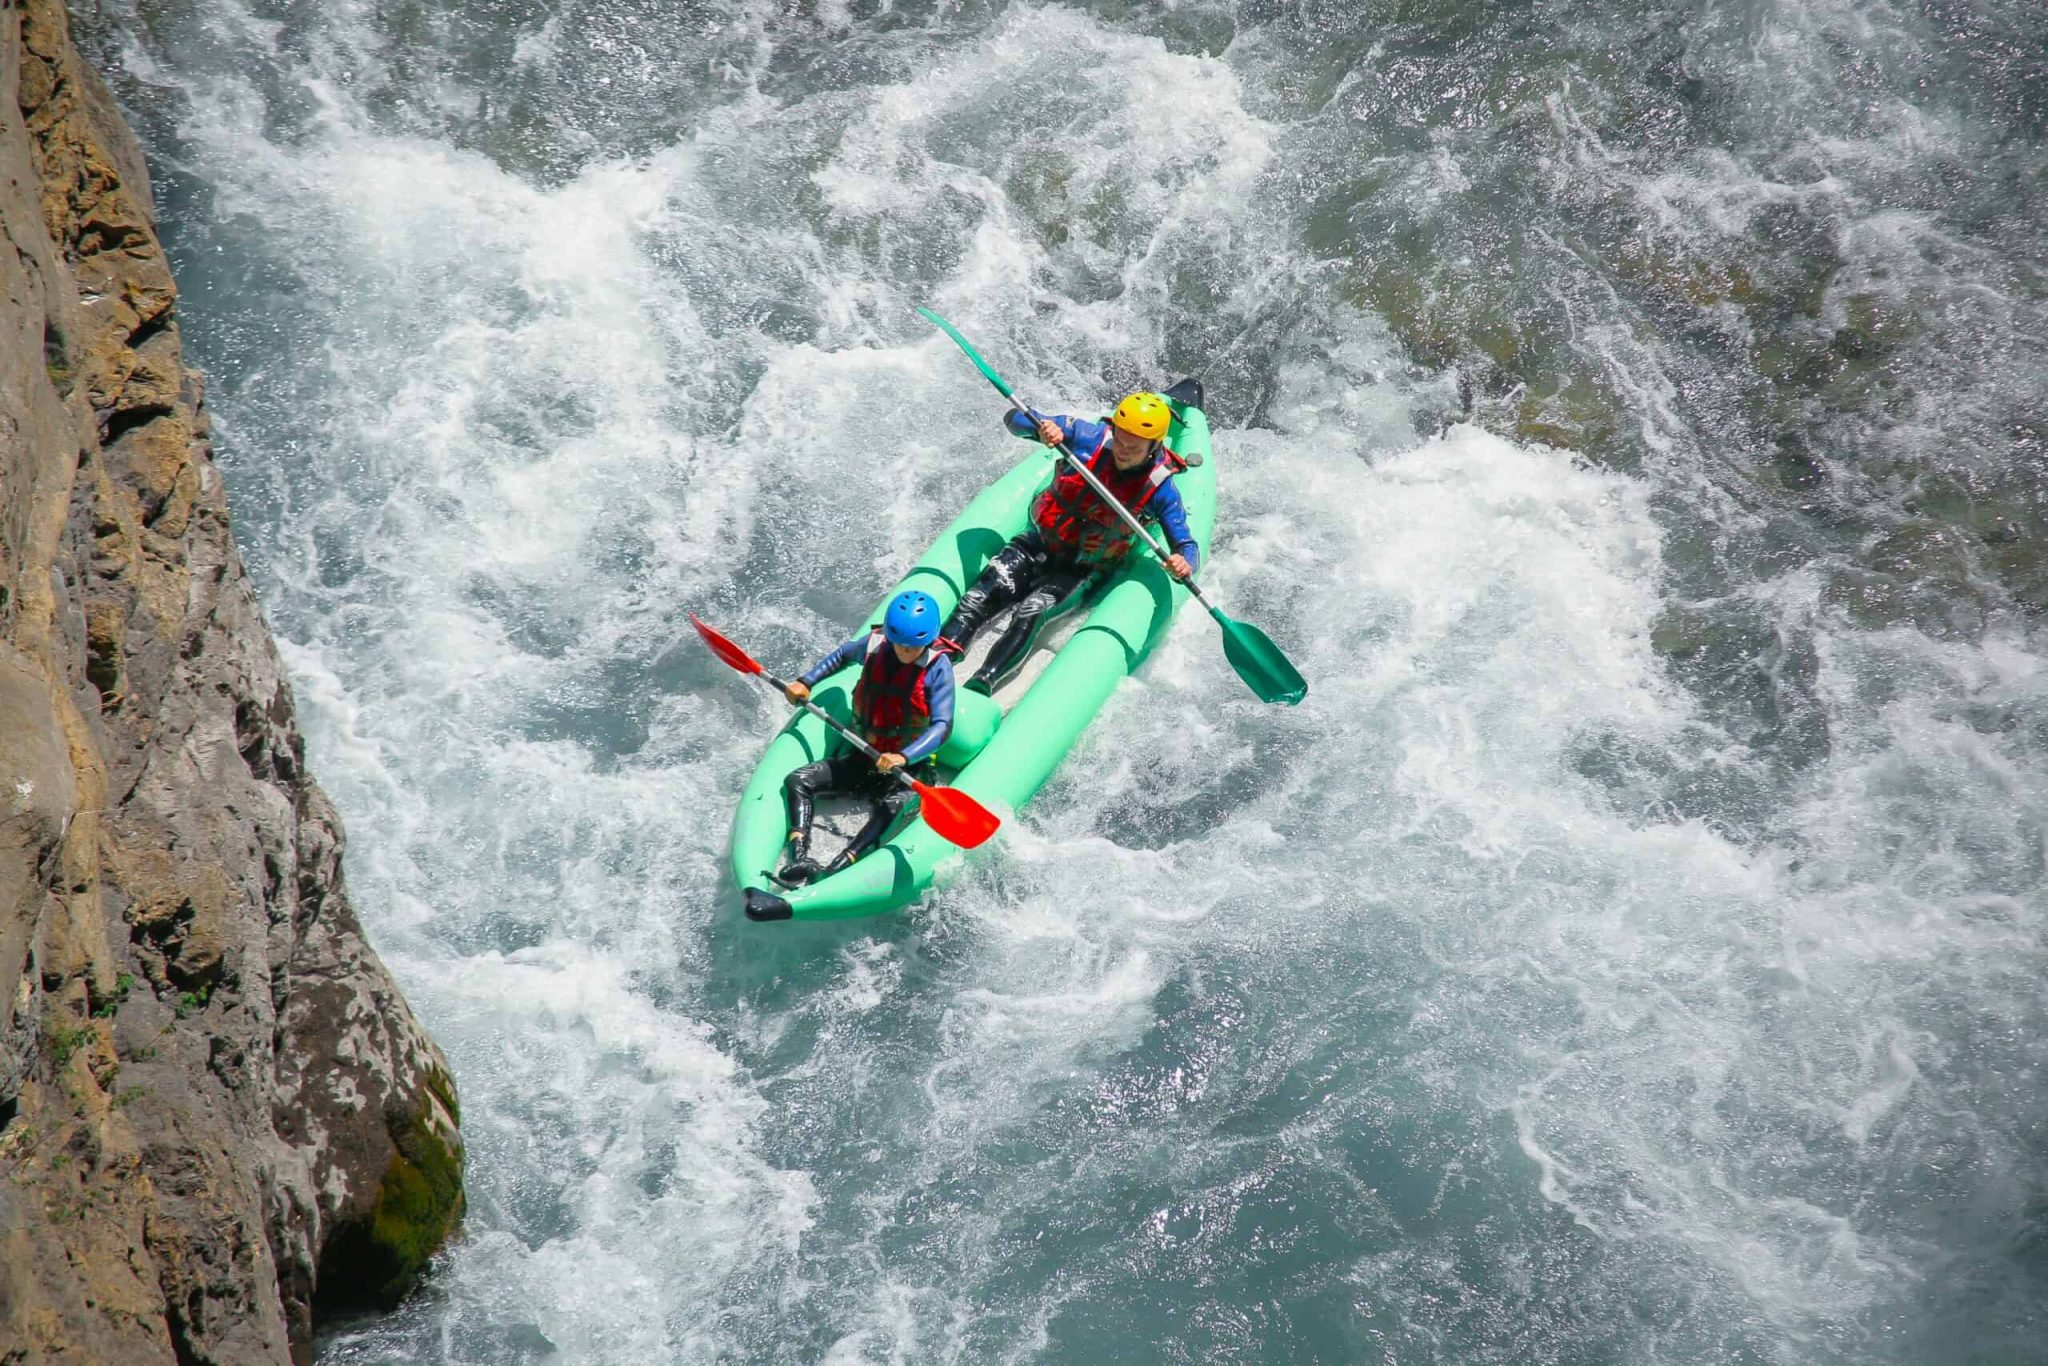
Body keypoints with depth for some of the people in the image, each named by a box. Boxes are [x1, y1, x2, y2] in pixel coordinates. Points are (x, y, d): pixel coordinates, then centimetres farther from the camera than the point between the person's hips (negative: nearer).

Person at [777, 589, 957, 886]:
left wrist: (903, 757, -39)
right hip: (863, 757, 6)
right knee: (797, 782, -11)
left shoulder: (938, 667, -16)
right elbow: (843, 655, 21)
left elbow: (942, 725, -24)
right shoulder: (874, 645, -3)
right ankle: (798, 858, -31)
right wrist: (805, 681, 9)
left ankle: (833, 872, -50)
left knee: (893, 807, -36)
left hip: (909, 767, -5)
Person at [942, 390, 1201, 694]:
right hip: (1036, 546, 2)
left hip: (1079, 572, -2)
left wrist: (1183, 565, -36)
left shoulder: (1160, 489, -15)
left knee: (1030, 614, -30)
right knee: (976, 602, -22)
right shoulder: (1089, 437, -15)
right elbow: (1014, 418, -12)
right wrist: (1043, 428, -36)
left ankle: (979, 687, -45)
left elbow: (1187, 546, -11)